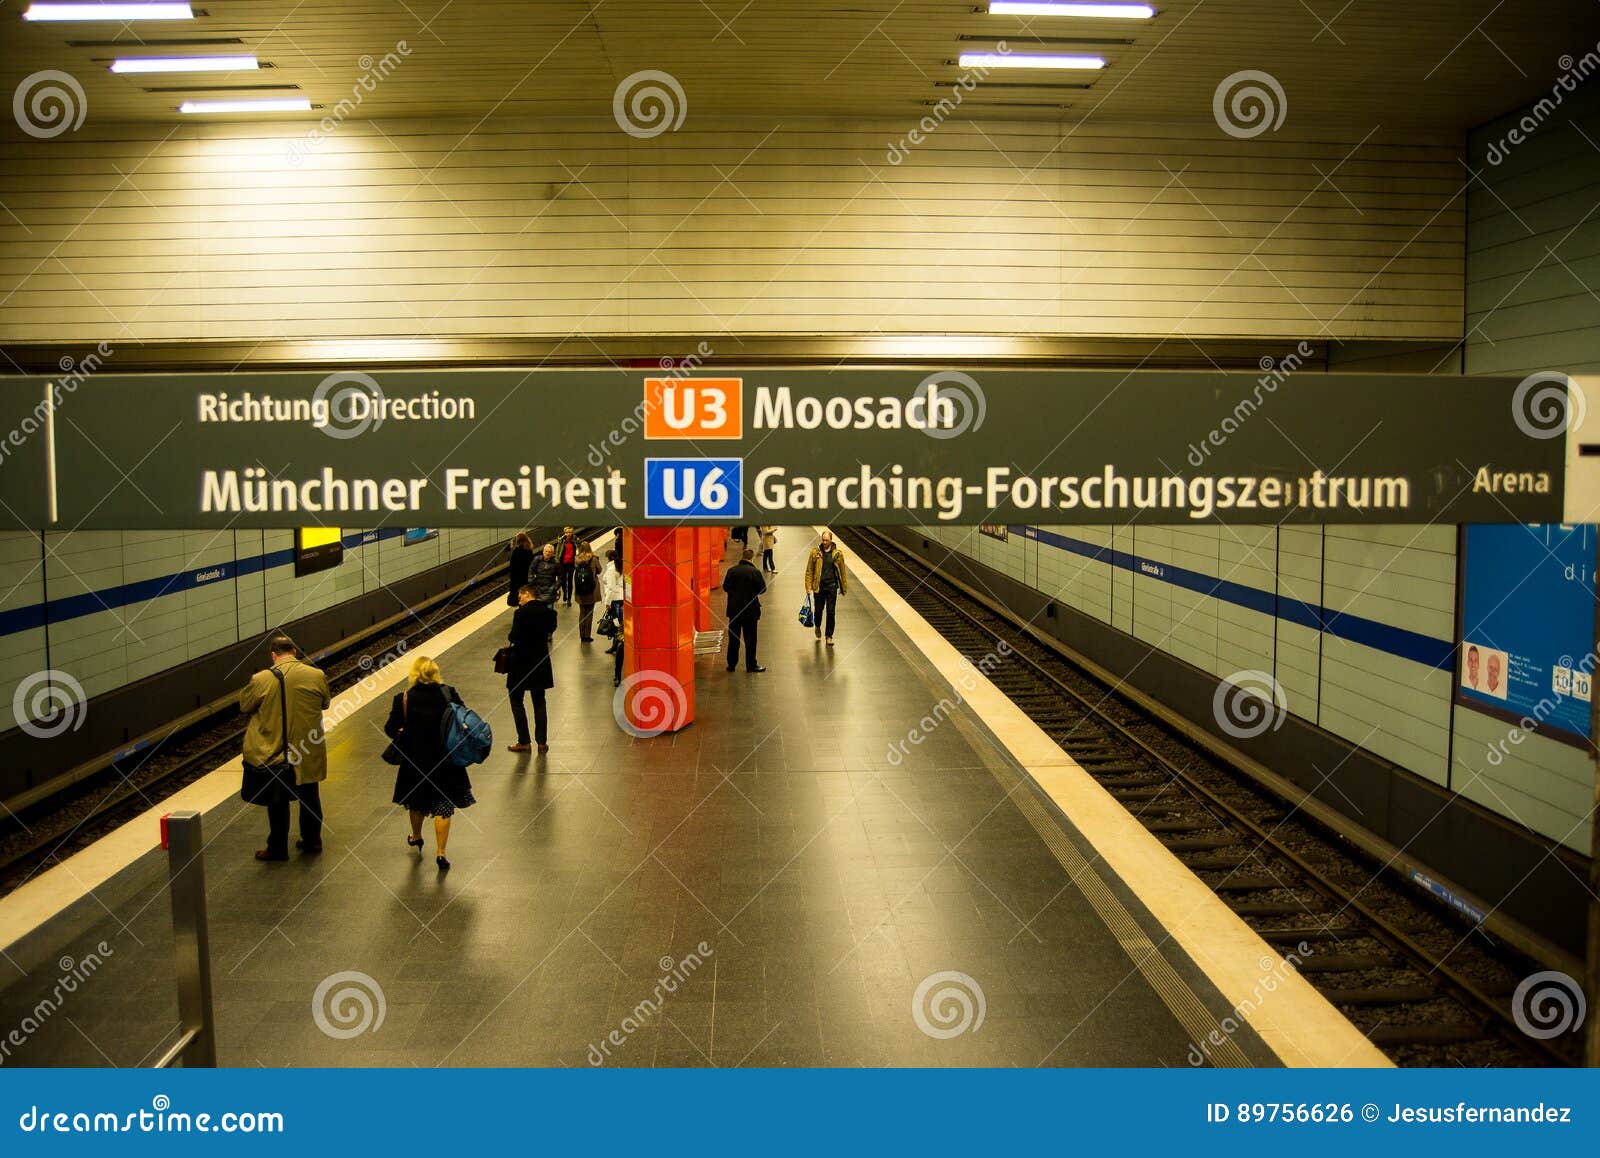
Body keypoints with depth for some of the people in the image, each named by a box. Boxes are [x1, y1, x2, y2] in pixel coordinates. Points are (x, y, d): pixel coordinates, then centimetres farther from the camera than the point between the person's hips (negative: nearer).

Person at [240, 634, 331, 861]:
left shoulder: (261, 680, -16)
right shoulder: (317, 676, -9)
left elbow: (244, 705, -1)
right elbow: (325, 703, 7)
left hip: (274, 753, -2)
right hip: (309, 752, 2)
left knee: (278, 802, 12)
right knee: (309, 797, 19)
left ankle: (278, 848, 22)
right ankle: (311, 840, 31)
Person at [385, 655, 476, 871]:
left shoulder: (403, 699, -14)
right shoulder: (449, 694, -11)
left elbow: (390, 729, -8)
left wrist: (403, 735, 13)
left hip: (415, 760, 0)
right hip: (446, 760, 0)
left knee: (417, 801, 24)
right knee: (443, 805, 8)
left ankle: (416, 837, 47)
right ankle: (440, 852, 6)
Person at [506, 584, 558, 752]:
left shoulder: (521, 613, -18)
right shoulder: (548, 612, -1)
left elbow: (514, 637, -20)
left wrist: (509, 638, 0)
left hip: (521, 662, -5)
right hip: (541, 661, 5)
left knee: (516, 701, 9)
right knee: (539, 702, 14)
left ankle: (523, 742, 9)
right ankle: (542, 742, 16)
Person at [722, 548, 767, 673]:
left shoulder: (731, 570, -3)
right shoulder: (754, 572, -13)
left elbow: (725, 587, 4)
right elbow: (762, 589, -9)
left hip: (734, 610, 3)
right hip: (750, 610, -3)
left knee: (733, 638, 11)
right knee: (750, 639, 5)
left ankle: (731, 664, 15)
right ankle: (751, 665, 9)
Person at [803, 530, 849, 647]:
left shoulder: (837, 554, -1)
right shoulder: (815, 552, -2)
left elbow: (842, 571, 7)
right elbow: (809, 570, 1)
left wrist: (844, 587, 10)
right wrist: (808, 587, -3)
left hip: (832, 586, 0)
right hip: (818, 586, 0)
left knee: (830, 612, 0)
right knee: (818, 609, 11)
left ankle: (829, 636, 12)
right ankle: (818, 626, 42)